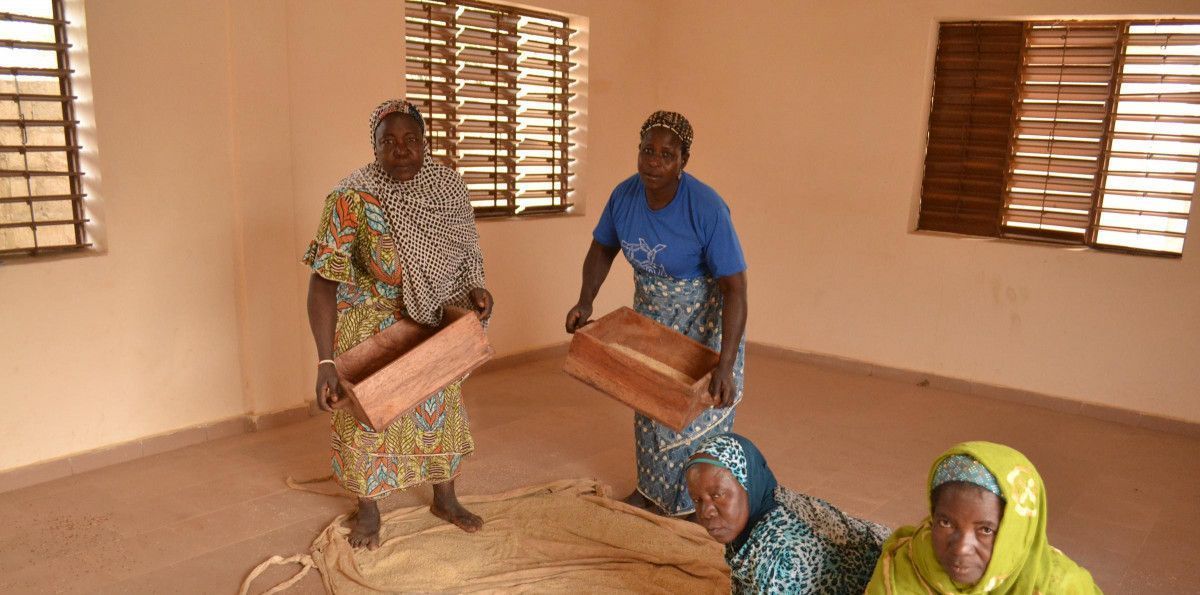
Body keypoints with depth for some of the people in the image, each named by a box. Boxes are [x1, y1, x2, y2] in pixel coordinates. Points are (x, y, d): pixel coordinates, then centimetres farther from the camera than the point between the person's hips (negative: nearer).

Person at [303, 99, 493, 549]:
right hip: (368, 323, -4)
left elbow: (462, 248, 4)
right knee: (366, 414, 8)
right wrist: (326, 362, -33)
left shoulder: (448, 186, -12)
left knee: (442, 406, 14)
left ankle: (445, 499, 37)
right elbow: (323, 281, -27)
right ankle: (368, 510, 32)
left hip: (430, 319, 4)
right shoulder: (352, 197, -26)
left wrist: (474, 288, -18)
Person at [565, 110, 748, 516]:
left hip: (703, 318, -5)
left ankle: (697, 504, 23)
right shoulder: (624, 196, -16)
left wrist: (726, 365, -39)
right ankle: (652, 487, 37)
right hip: (651, 315, 5)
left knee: (698, 410, 2)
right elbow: (602, 249, 2)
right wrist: (585, 303, -13)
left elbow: (735, 287, -32)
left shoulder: (706, 208, -32)